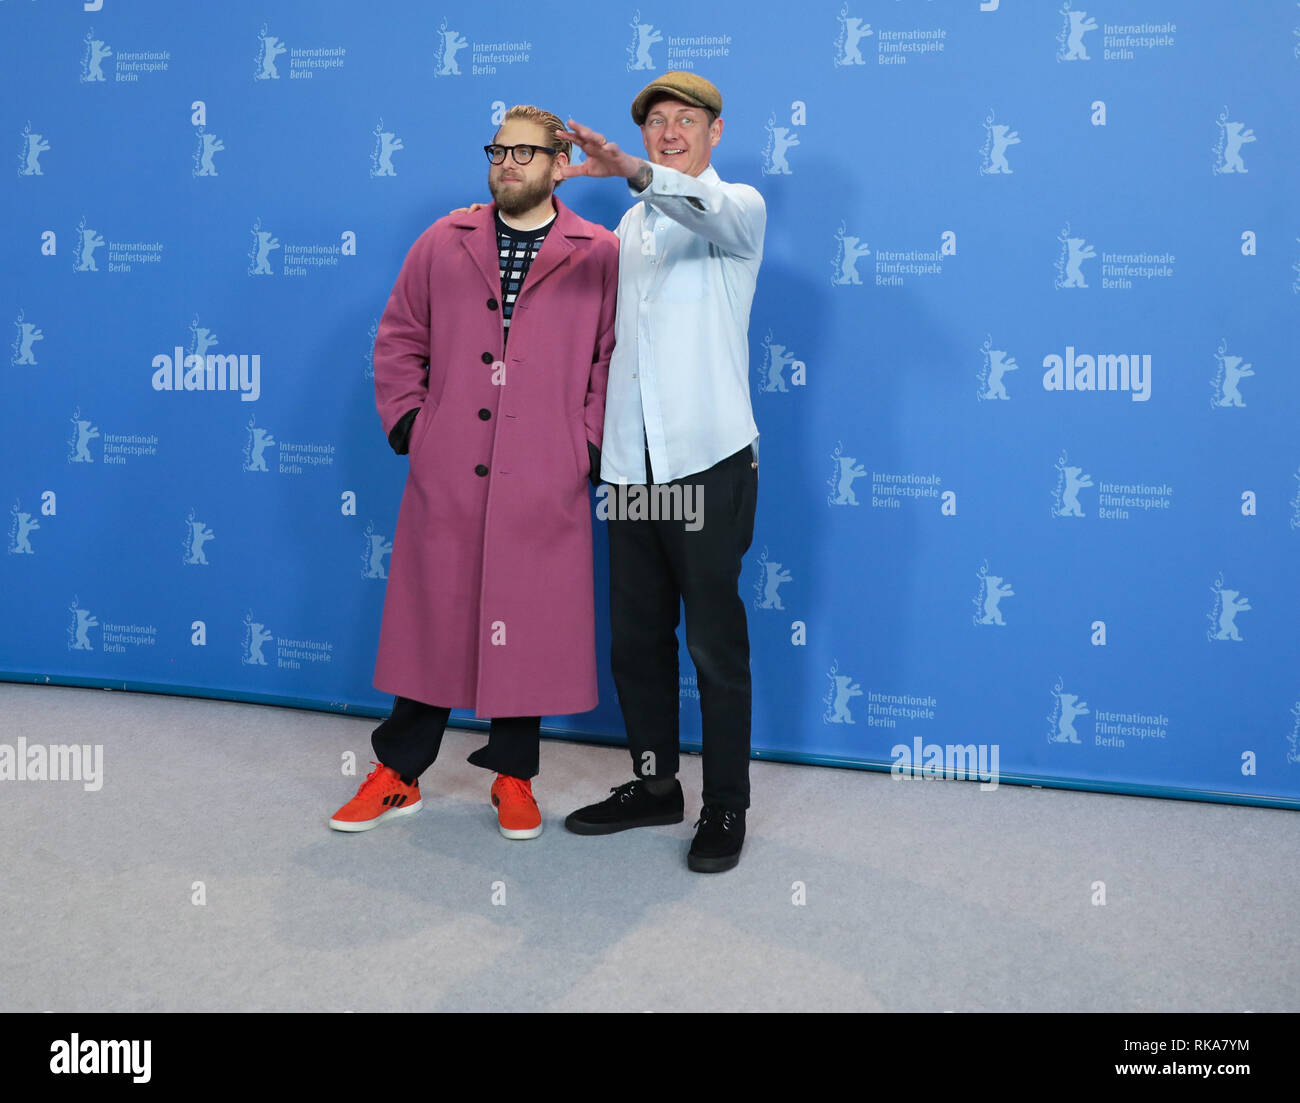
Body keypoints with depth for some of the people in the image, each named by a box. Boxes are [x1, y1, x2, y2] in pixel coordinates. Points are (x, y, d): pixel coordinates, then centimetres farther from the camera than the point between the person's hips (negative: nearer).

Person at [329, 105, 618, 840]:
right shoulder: (444, 244, 10)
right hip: (445, 477, 2)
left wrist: (592, 443, -4)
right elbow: (399, 340, 14)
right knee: (428, 620, 8)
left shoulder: (600, 255, 4)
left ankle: (514, 775, 23)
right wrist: (406, 422, 4)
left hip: (545, 484, -1)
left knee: (528, 627, 5)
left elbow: (615, 358, 3)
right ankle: (399, 775, 22)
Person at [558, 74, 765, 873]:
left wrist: (634, 172, -43)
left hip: (709, 460, -6)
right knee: (636, 637, 12)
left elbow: (710, 209, -27)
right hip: (632, 463, 6)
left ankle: (727, 808, 13)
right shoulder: (633, 225, 18)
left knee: (716, 642, 0)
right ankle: (655, 785, 28)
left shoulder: (738, 205, -1)